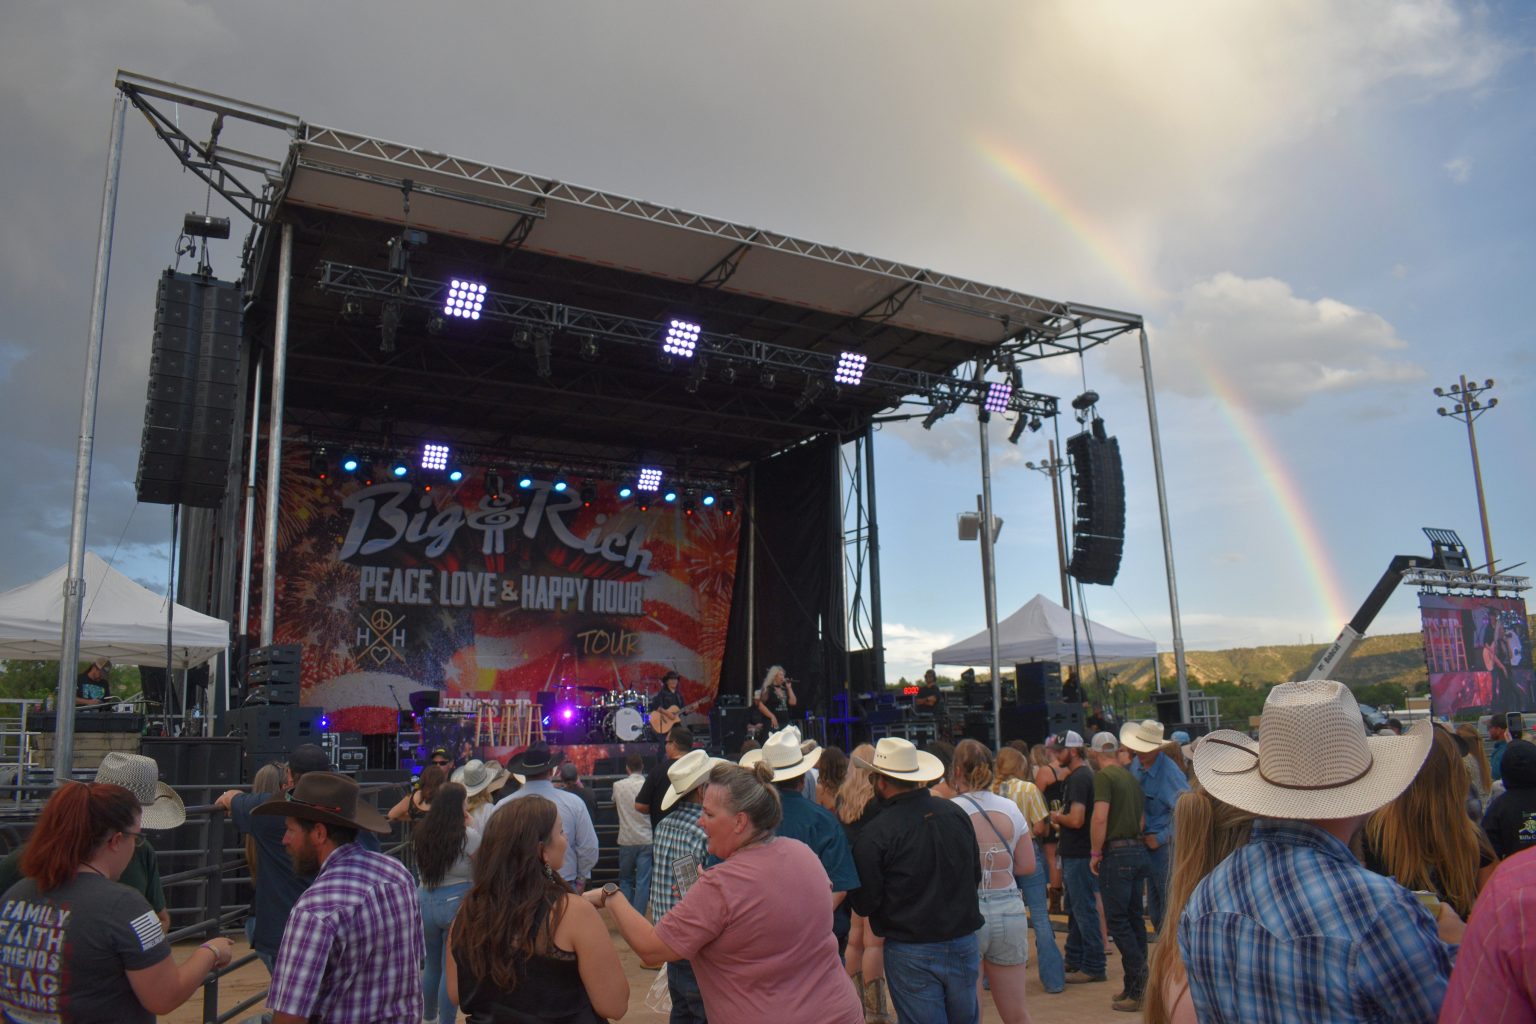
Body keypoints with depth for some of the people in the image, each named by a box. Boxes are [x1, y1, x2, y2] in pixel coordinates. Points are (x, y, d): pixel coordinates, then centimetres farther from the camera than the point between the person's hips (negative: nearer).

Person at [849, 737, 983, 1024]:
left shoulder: (873, 834, -17)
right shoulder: (957, 814, -2)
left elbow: (863, 904, -11)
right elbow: (976, 877, 10)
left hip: (912, 954, -5)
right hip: (965, 945, 5)